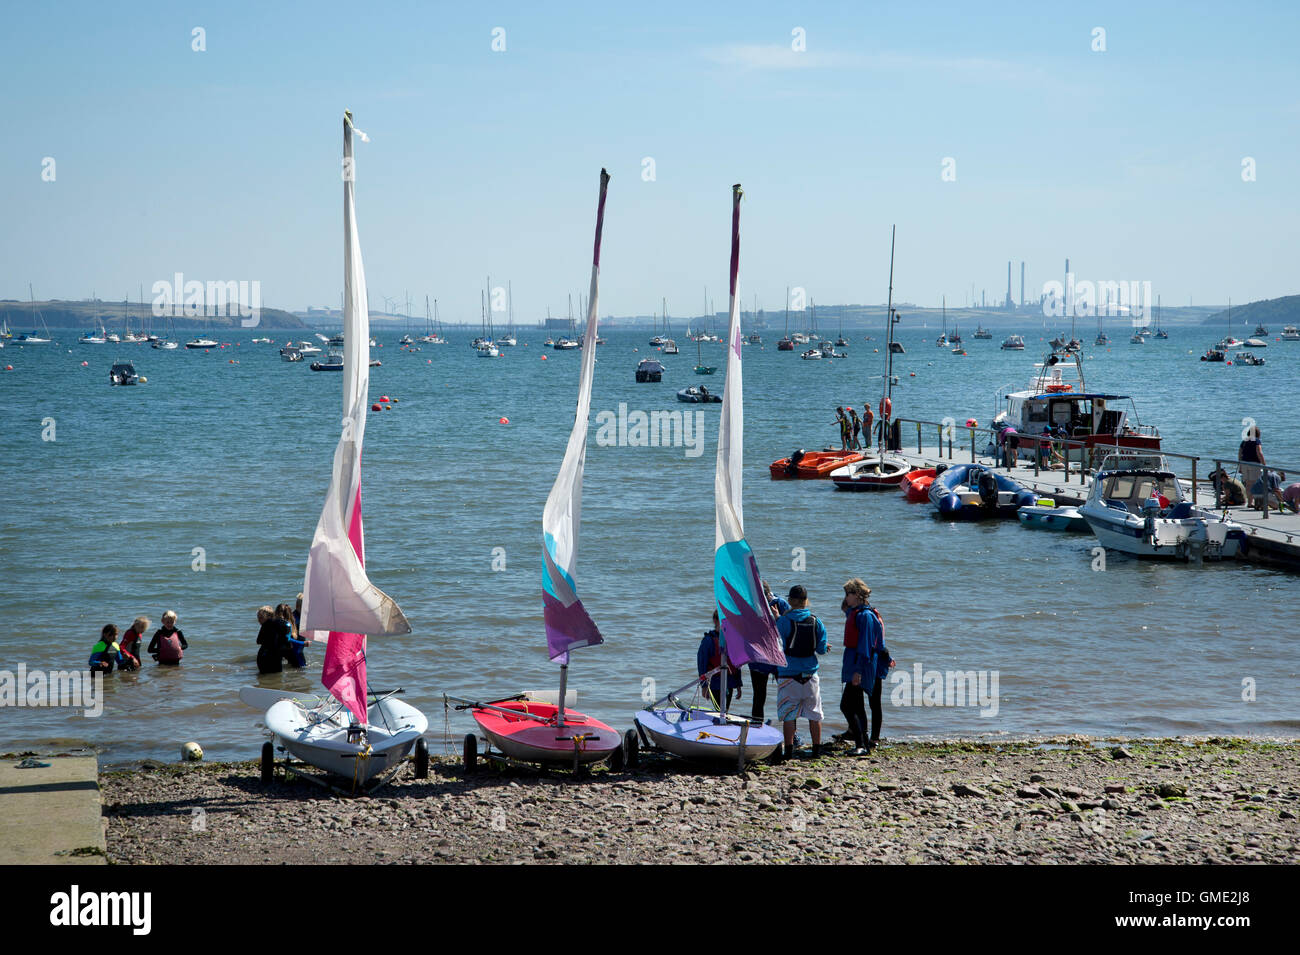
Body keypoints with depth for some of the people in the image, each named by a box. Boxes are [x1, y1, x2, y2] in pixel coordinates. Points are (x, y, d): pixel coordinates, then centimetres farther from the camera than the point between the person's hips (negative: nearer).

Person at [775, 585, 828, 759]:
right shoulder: (815, 622, 0)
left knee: (788, 715, 2)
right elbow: (822, 649, 2)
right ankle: (817, 749, 13)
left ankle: (789, 750, 0)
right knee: (814, 714, 10)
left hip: (788, 675, -3)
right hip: (810, 676, 3)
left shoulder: (784, 621, -10)